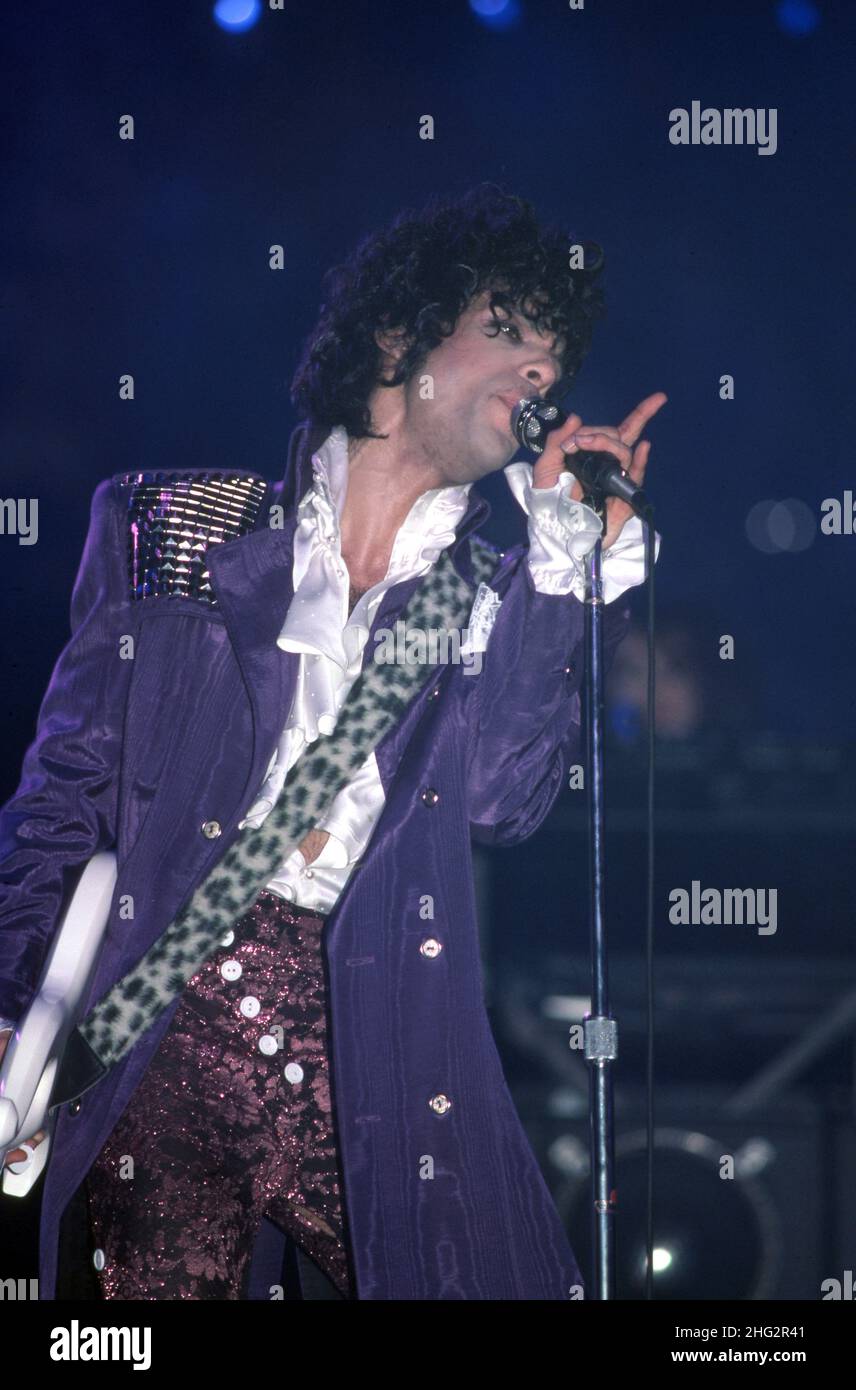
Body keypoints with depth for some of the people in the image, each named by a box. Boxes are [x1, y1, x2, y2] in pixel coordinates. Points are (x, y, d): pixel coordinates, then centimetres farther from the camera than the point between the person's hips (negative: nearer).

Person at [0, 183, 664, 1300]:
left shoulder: (497, 599, 15)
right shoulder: (185, 525, 11)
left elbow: (504, 798, -3)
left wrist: (570, 545, -2)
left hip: (376, 1060, 1)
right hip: (159, 1029, -1)